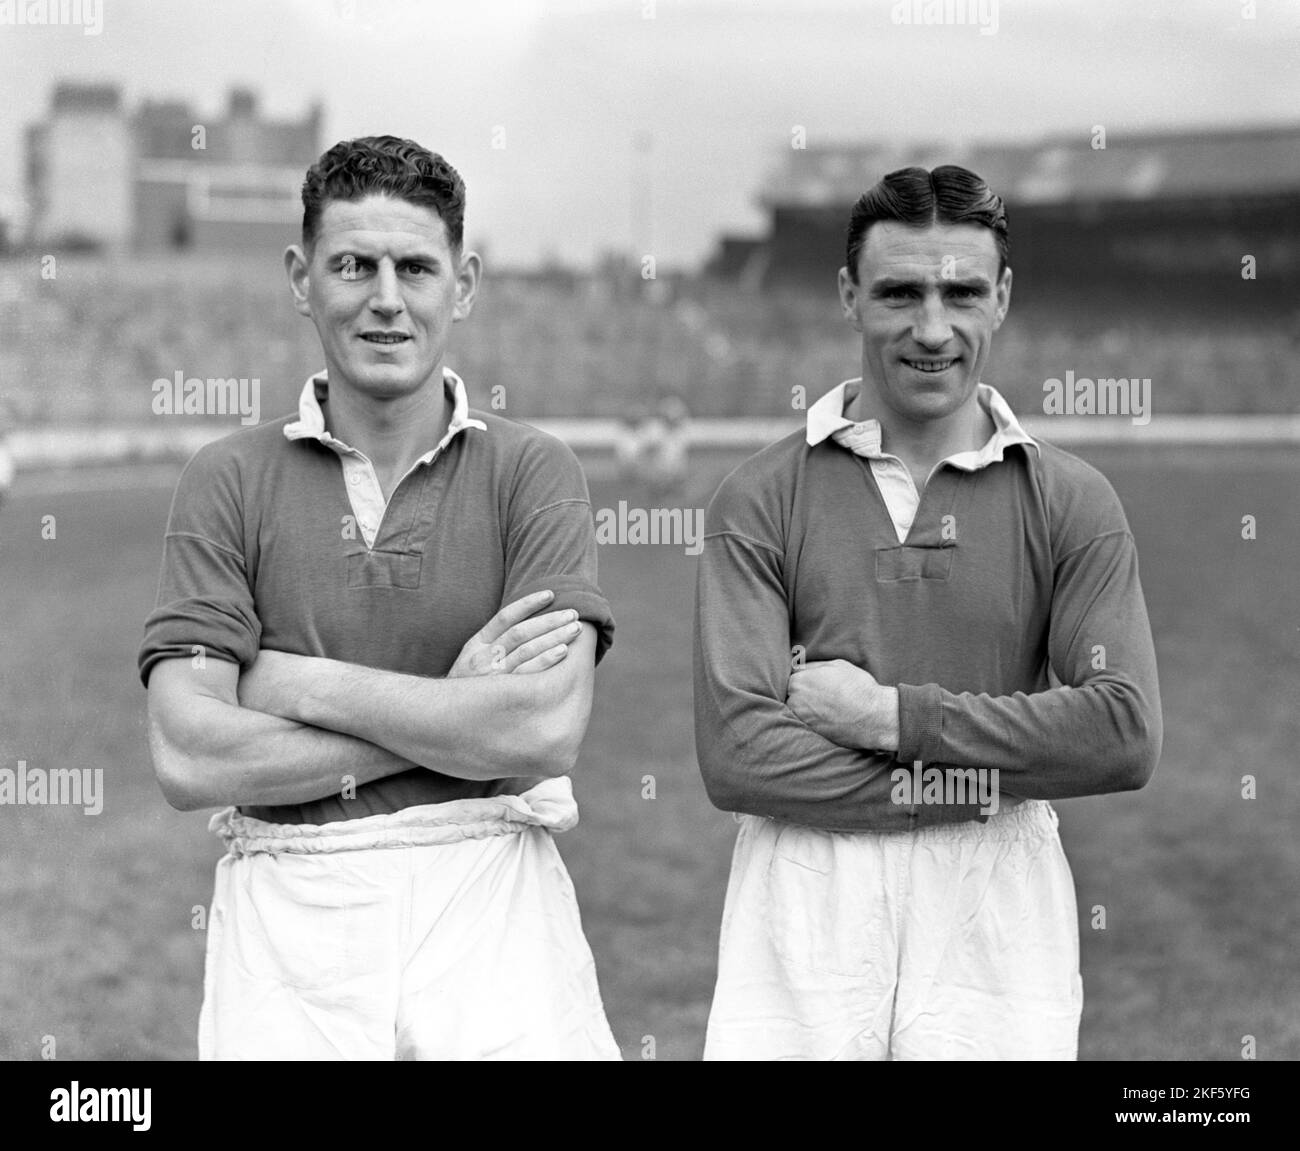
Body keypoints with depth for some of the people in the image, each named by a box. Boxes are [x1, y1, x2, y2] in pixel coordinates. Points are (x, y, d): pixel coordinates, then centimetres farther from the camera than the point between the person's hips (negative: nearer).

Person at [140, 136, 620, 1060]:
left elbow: (548, 730, -11)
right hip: (286, 911, 1)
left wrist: (300, 684, -8)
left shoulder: (532, 472, 2)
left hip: (487, 896, 0)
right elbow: (189, 759, -6)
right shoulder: (229, 481, 4)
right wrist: (455, 713, -9)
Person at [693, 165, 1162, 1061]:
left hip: (997, 897, 1)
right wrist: (971, 781, -12)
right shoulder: (760, 499, 2)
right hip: (806, 893, 0)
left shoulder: (1071, 503, 5)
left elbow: (1126, 735, -8)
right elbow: (736, 754, -8)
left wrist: (892, 715, -11)